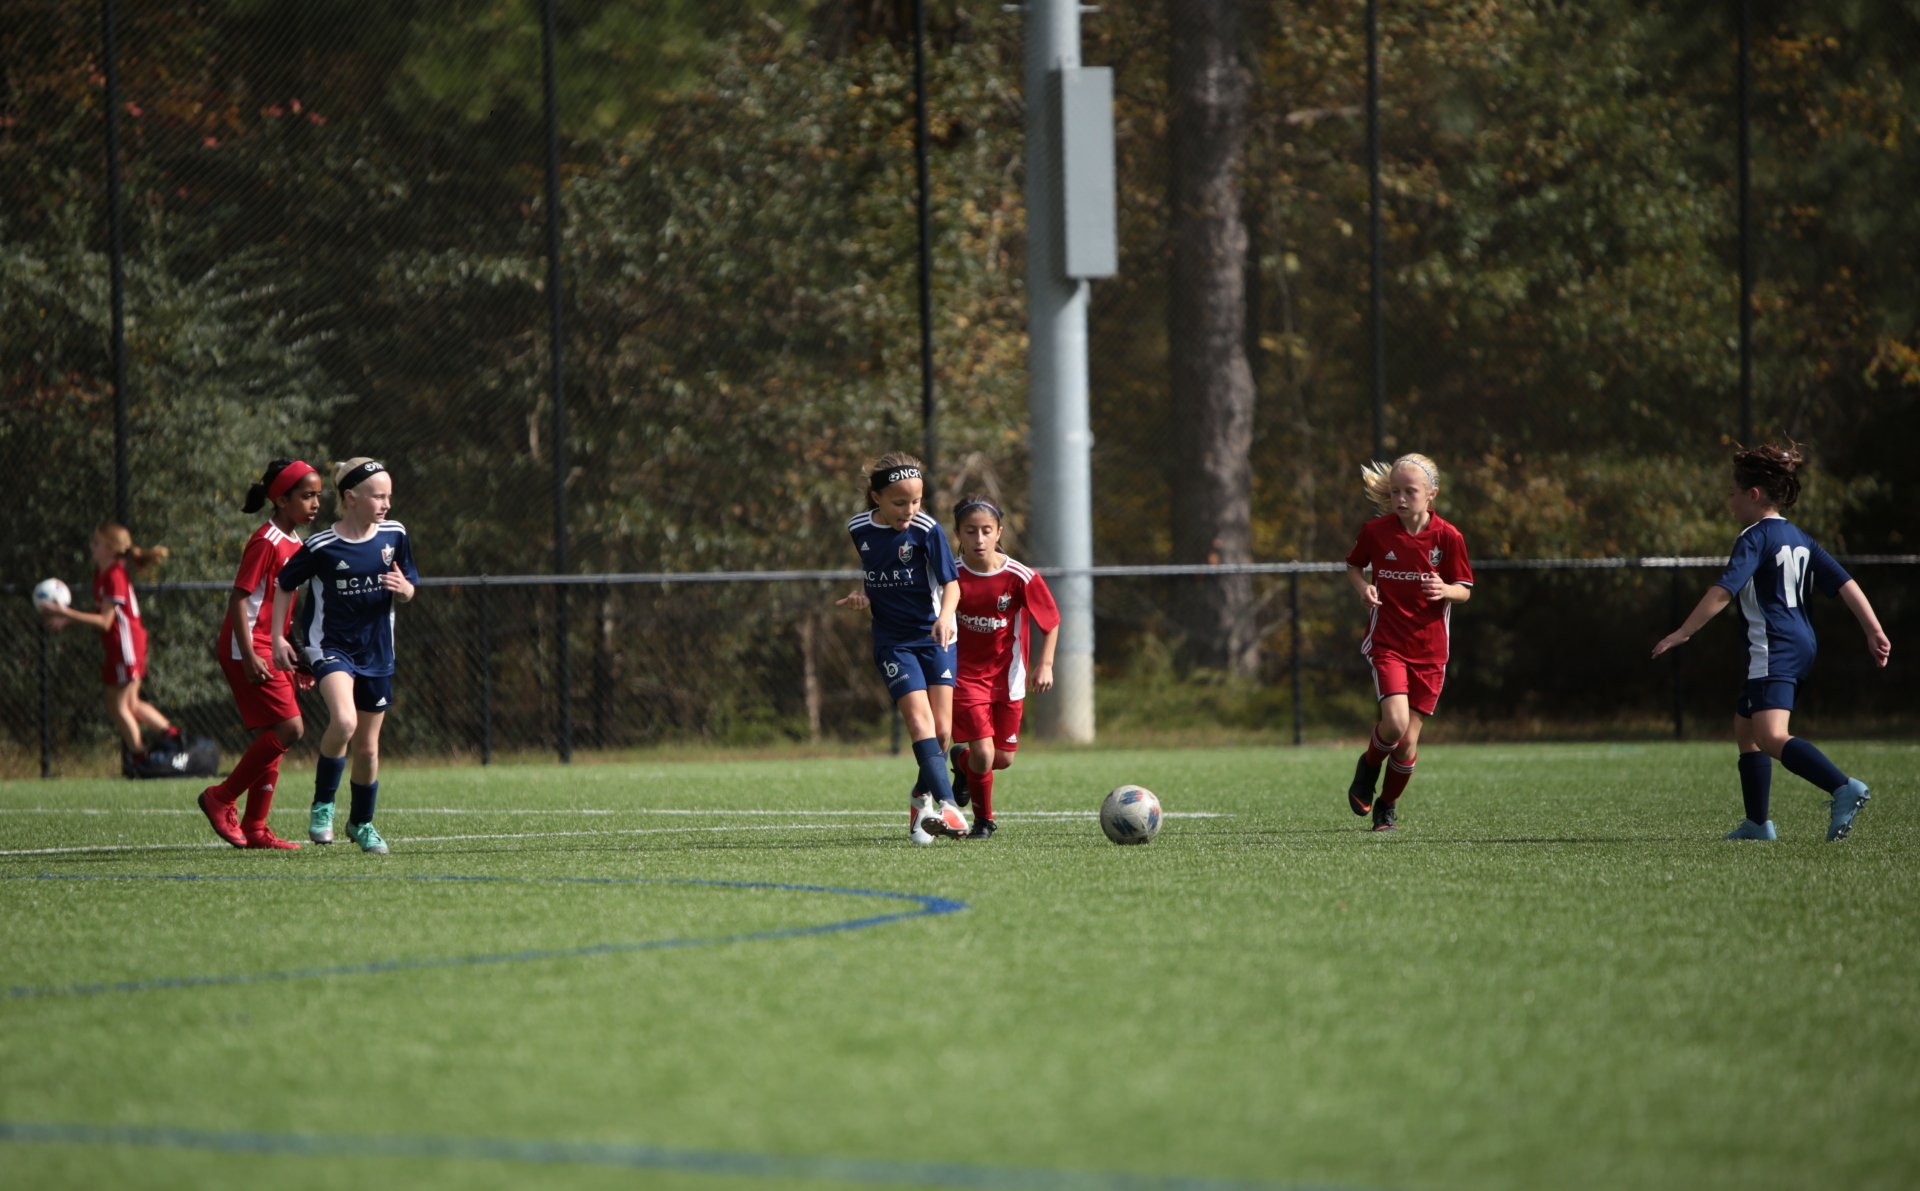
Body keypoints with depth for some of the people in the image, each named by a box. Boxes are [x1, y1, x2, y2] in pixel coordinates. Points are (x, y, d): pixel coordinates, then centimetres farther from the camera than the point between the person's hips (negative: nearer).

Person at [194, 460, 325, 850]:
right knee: (288, 728, -15)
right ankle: (220, 799, -5)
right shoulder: (265, 542, -14)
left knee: (272, 738, 8)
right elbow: (238, 598, -18)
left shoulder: (294, 544, 14)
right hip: (250, 649, -10)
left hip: (272, 650, 10)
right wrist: (248, 655, -25)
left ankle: (254, 829, 13)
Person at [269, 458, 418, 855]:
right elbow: (285, 585, 1)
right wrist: (278, 638, -3)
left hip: (376, 651, 4)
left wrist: (402, 588, -13)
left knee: (367, 747, 11)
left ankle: (361, 823, 34)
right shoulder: (322, 547, -12)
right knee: (343, 721, -30)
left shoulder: (394, 536, 0)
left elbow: (408, 589, 11)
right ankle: (322, 806, -10)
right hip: (330, 644, -4)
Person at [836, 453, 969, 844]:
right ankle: (946, 805, -30)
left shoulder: (927, 530, -11)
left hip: (935, 636, -1)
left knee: (941, 728, -2)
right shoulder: (859, 529, 0)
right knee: (919, 718, -17)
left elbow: (951, 582, -12)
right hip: (893, 640, 1)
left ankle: (923, 799, 24)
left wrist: (946, 616, -30)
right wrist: (862, 593, 0)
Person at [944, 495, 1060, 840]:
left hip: (1007, 678, 2)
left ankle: (962, 761, 42)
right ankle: (984, 820, 12)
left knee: (1003, 758, 6)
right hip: (966, 676, -2)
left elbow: (1051, 622, -2)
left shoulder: (1020, 577, -12)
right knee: (983, 753, -14)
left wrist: (1045, 664, -10)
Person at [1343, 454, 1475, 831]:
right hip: (1386, 644, -1)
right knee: (1395, 724, -21)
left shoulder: (1447, 537, -5)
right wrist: (1363, 587, -7)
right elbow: (1353, 566, 15)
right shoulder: (1376, 531, -3)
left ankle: (1388, 805, 26)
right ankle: (1368, 768, 12)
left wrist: (1445, 590, -21)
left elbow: (1465, 590, 2)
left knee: (1409, 741, 1)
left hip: (1429, 651, 1)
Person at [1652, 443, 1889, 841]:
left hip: (1775, 650, -10)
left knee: (1771, 736, -23)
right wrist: (1874, 632, 11)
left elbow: (1723, 591, -19)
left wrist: (1682, 633, -16)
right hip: (1801, 643, 10)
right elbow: (1844, 583, 12)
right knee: (1745, 729, 20)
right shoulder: (1800, 539, 17)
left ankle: (1843, 788, -41)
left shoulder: (1755, 538, -9)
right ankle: (1757, 823, 21)